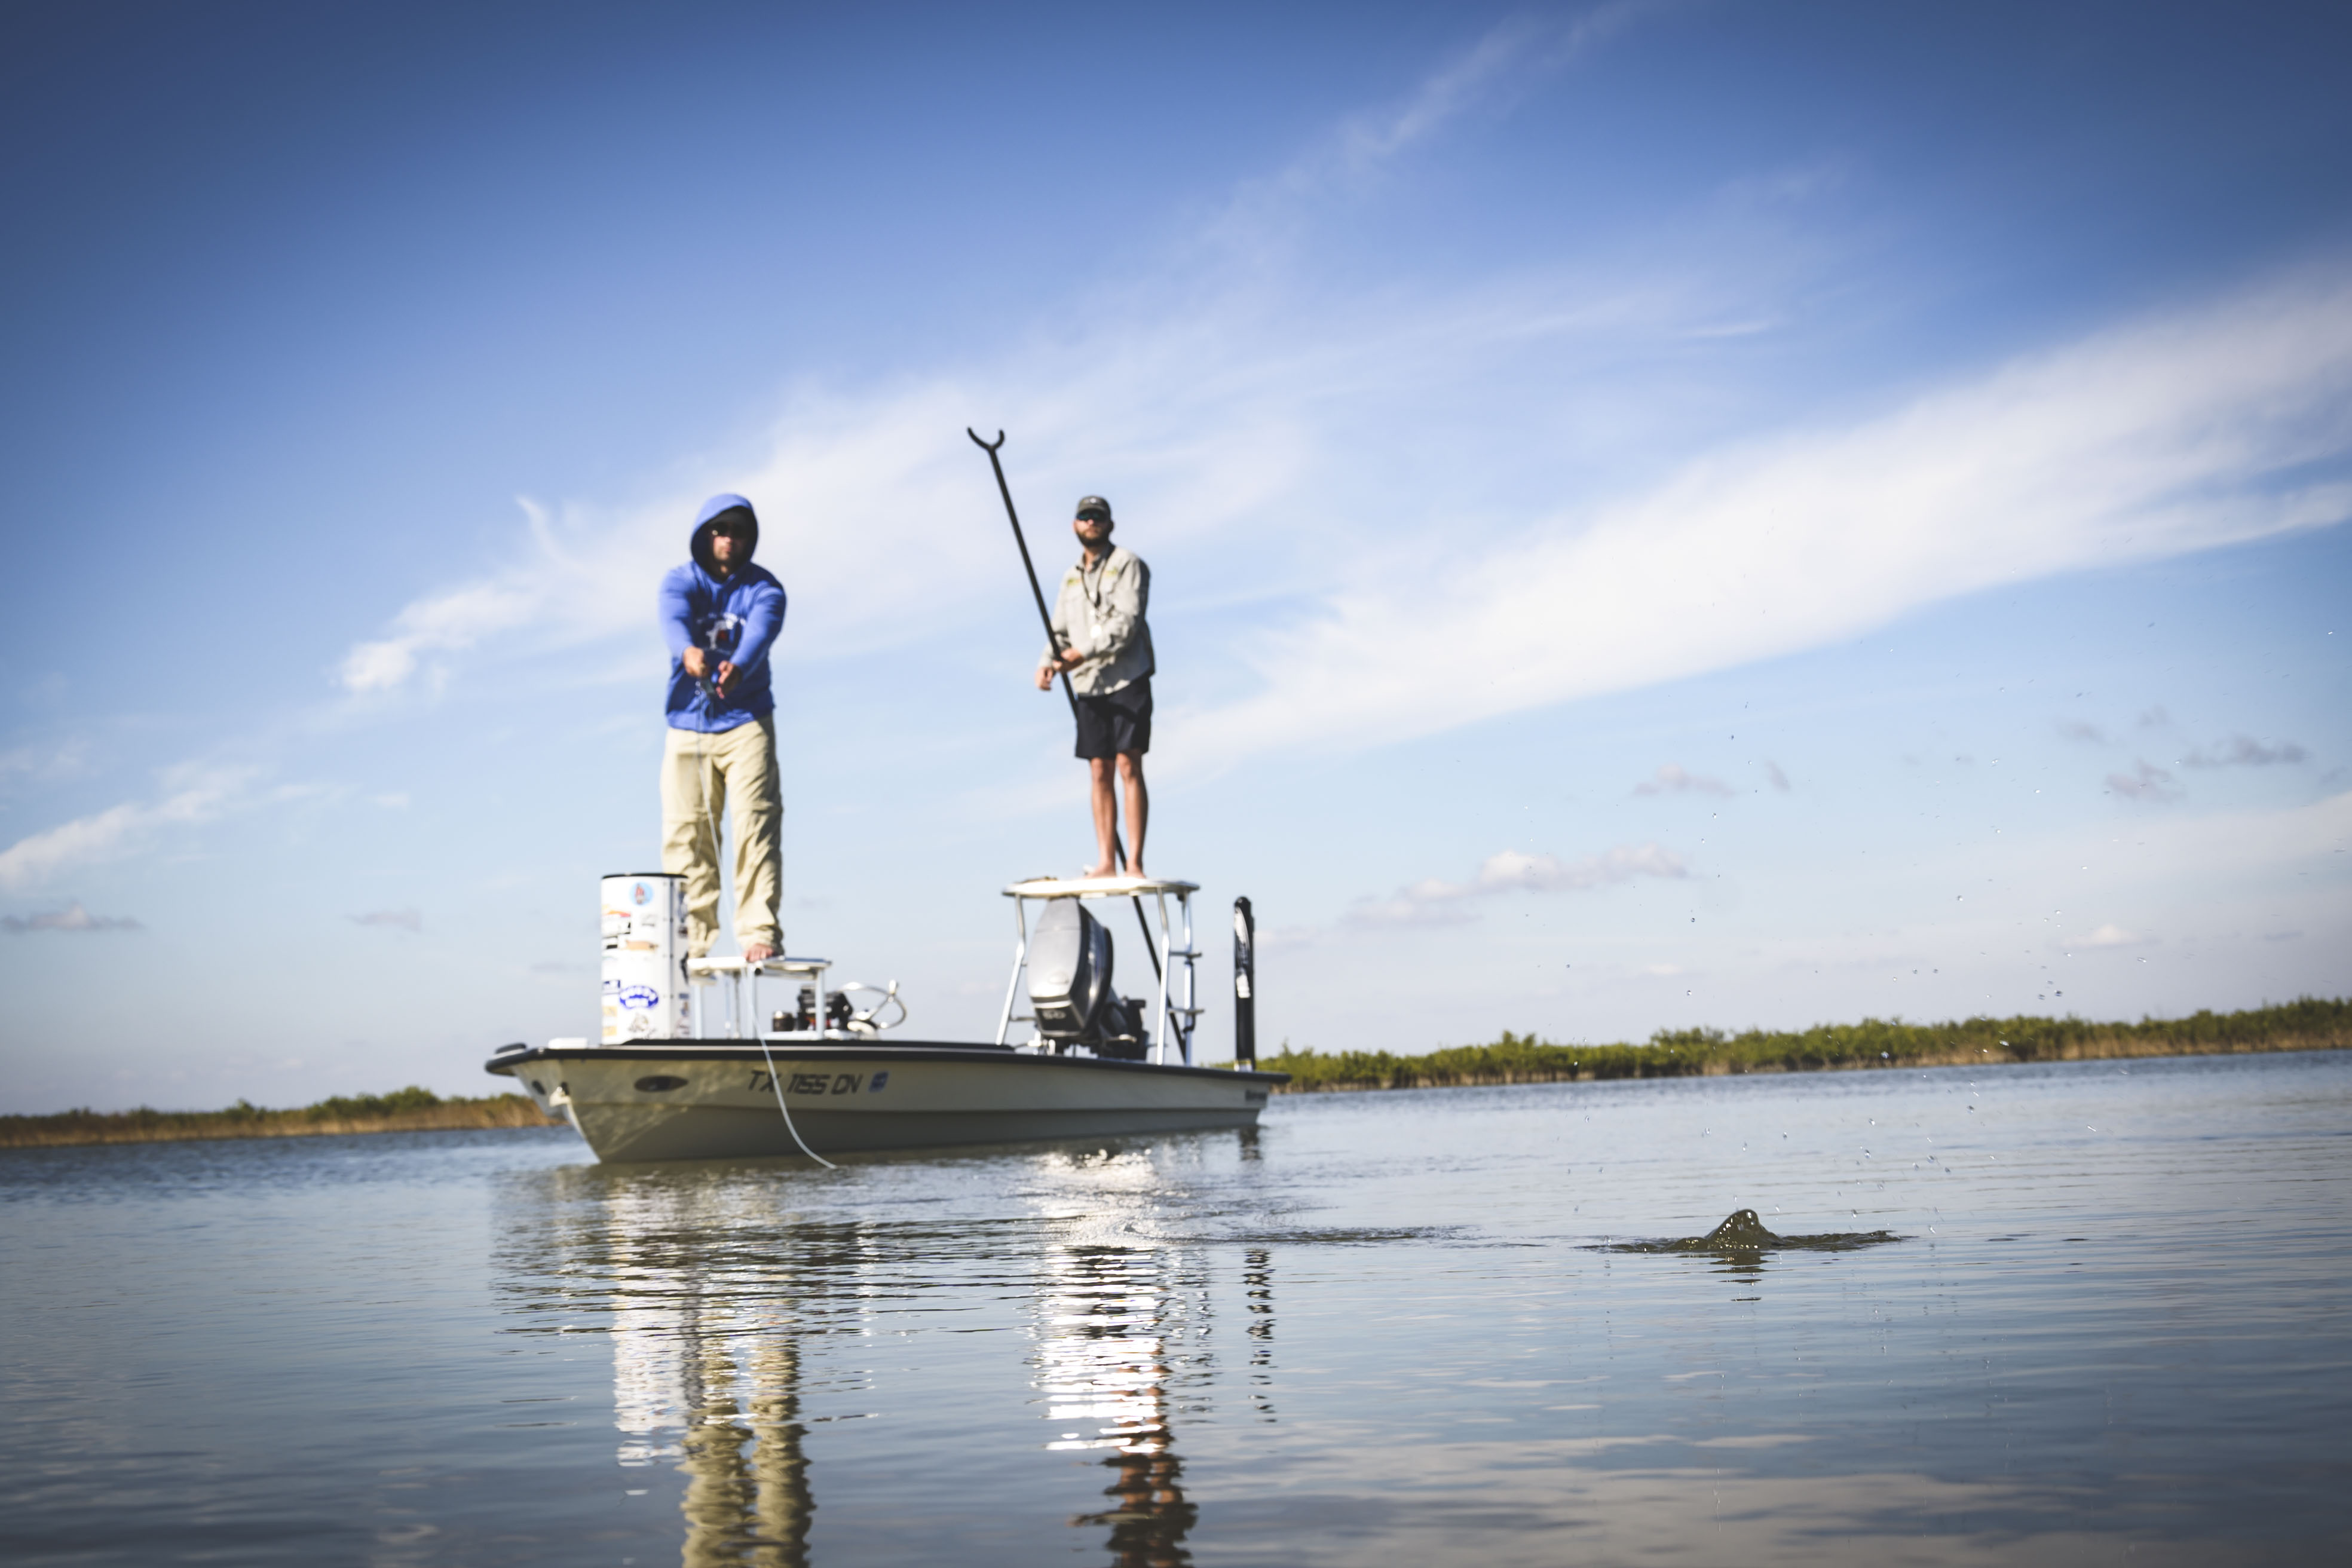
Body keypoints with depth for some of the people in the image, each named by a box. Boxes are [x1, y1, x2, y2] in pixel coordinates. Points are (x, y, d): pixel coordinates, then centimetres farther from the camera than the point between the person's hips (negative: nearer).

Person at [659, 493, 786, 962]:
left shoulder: (763, 588, 2)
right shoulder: (680, 581, 4)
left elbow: (761, 631, -20)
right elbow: (673, 617, -20)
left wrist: (738, 667, -44)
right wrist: (688, 651, -44)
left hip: (746, 721, -1)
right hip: (687, 725, 1)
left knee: (755, 827, -11)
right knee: (685, 834, -1)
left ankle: (759, 933, -13)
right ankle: (690, 940, 4)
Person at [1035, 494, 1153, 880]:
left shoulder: (1127, 564, -1)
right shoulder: (1071, 577, 19)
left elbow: (1126, 623, -13)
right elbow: (1060, 631, 17)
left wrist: (1084, 652, -20)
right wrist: (1047, 664, -3)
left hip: (1127, 678, -6)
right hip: (1088, 687, 6)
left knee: (1129, 767, -11)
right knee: (1099, 773, 3)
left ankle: (1135, 863, -14)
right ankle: (1106, 862, 4)